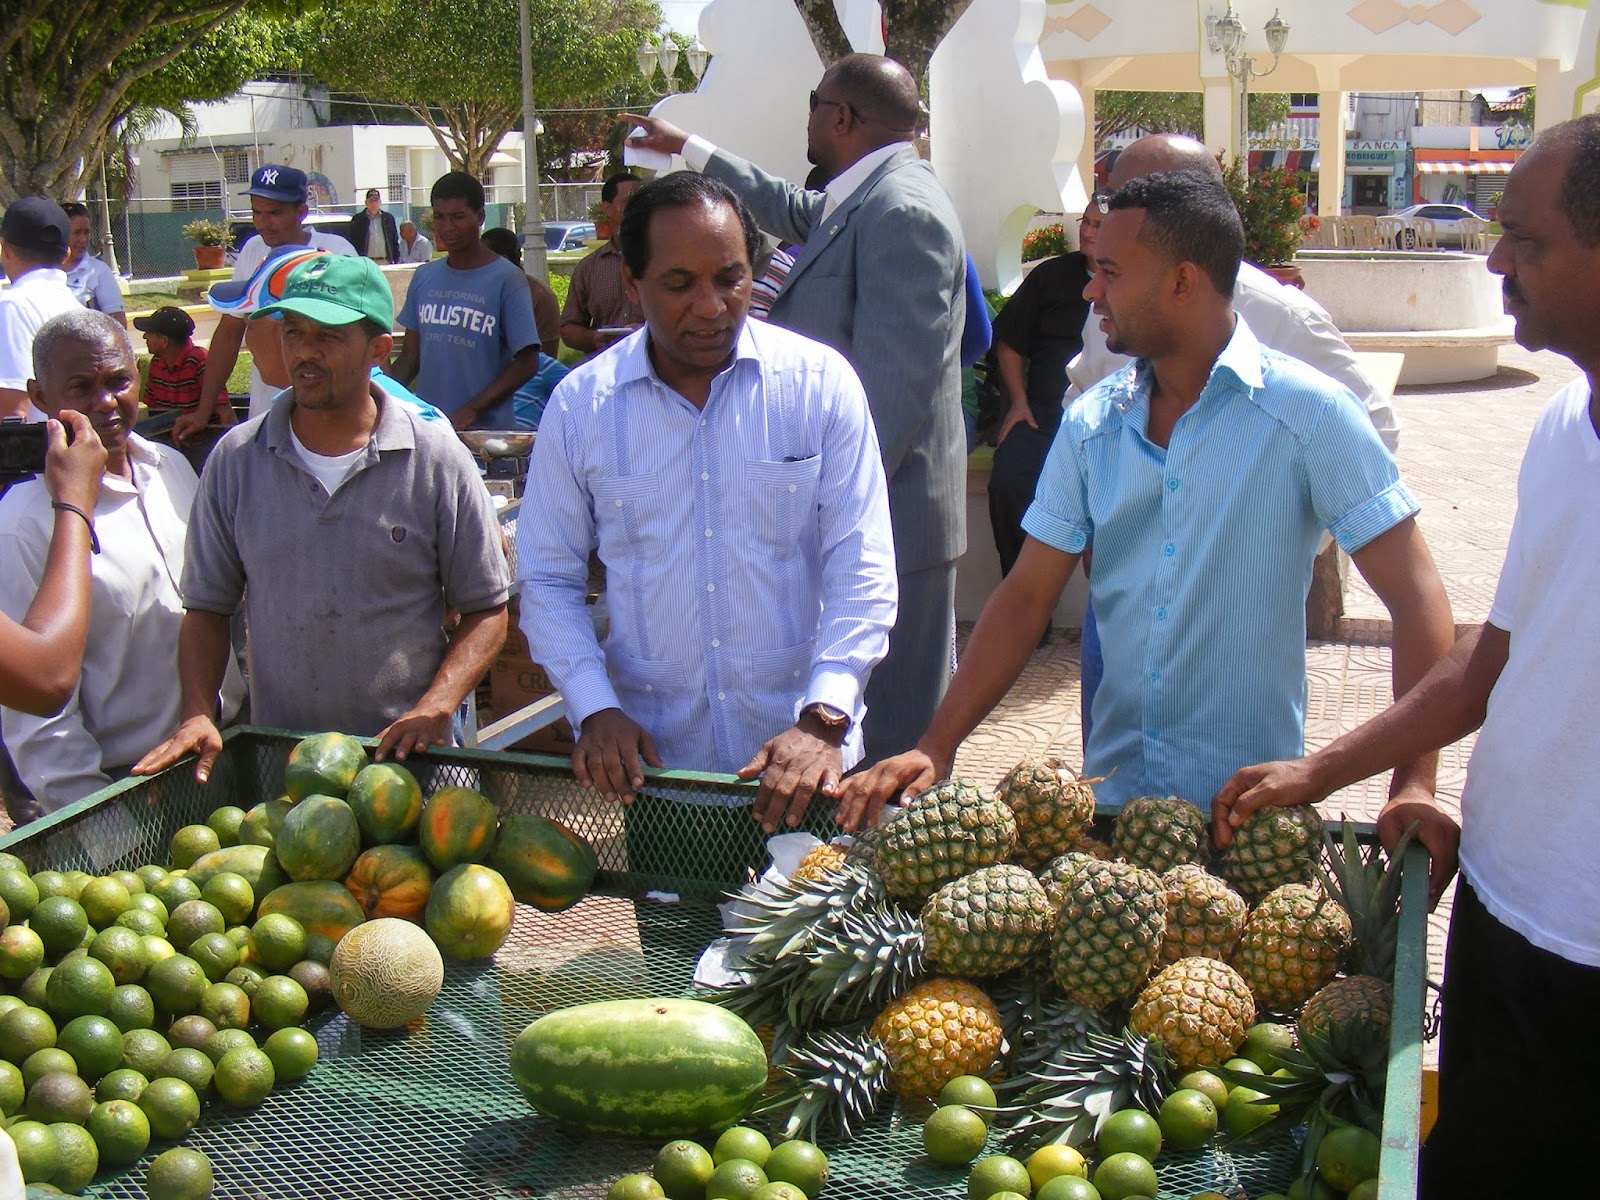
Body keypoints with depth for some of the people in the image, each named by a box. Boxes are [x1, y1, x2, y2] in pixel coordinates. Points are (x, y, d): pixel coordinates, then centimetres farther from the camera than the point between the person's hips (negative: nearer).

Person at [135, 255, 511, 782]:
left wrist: (434, 709, -16)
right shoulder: (236, 459, 2)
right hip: (276, 755, 2)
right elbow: (207, 606, 8)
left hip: (407, 758, -2)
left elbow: (486, 610, -1)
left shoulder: (437, 458, -5)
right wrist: (198, 714, -7)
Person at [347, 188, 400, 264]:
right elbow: (351, 242, 6)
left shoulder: (388, 218, 15)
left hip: (386, 261, 2)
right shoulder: (357, 220, 8)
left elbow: (395, 241, 16)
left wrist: (397, 260, 8)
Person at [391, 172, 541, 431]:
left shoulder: (507, 280, -6)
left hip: (487, 429, -4)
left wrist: (472, 410, -16)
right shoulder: (424, 277, 11)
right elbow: (411, 356, 14)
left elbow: (527, 363, -9)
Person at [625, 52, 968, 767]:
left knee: (893, 737, -2)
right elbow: (793, 211, 38)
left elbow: (895, 388, -23)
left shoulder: (900, 210, -17)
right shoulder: (862, 200, 15)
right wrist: (690, 149, 47)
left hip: (888, 518, -10)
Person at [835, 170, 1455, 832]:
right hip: (1112, 792, 4)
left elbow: (1416, 596, -12)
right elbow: (1027, 596, 4)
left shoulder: (1308, 413, -10)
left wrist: (1414, 784, -22)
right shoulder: (1090, 422, 3)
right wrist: (936, 748, -6)